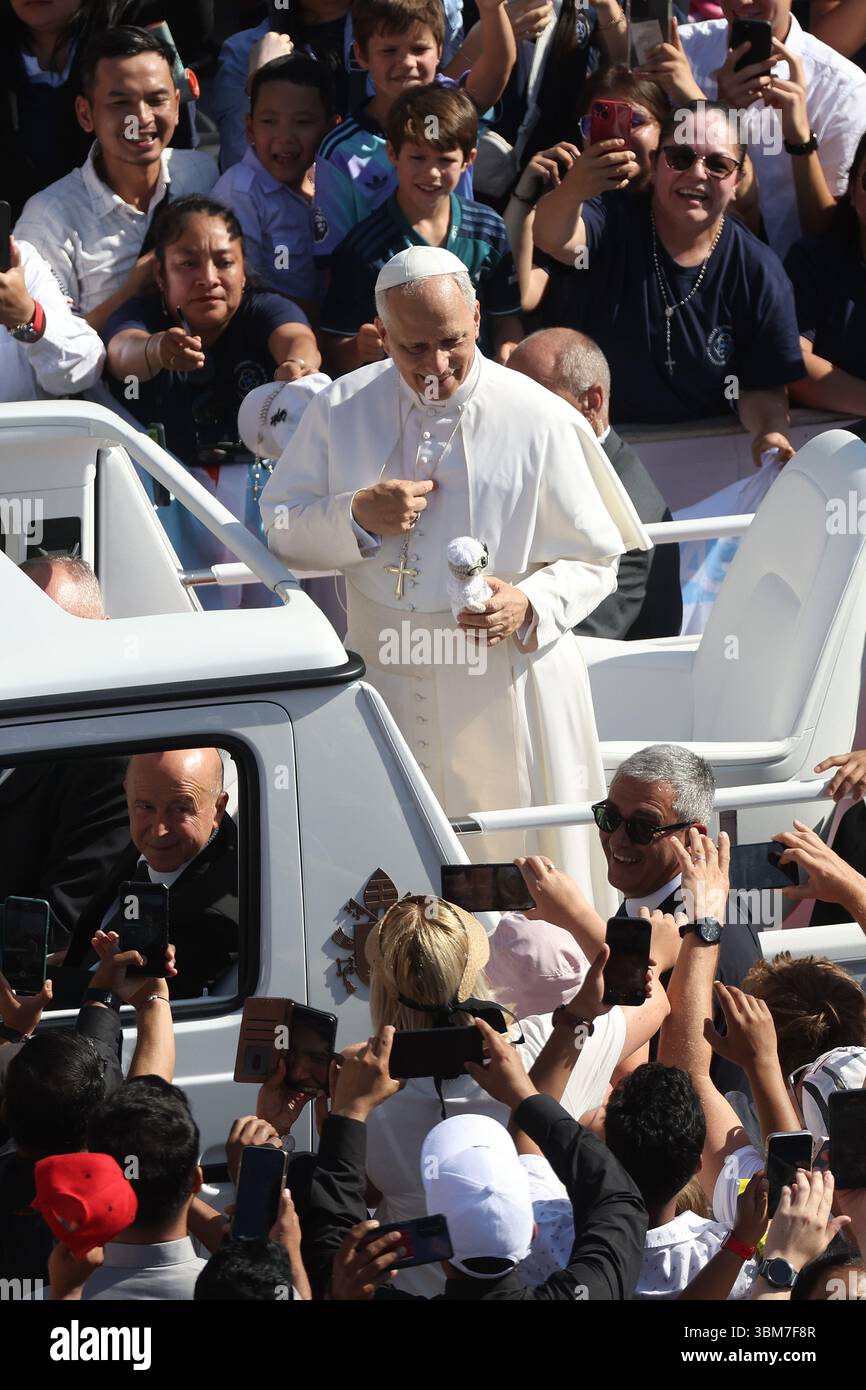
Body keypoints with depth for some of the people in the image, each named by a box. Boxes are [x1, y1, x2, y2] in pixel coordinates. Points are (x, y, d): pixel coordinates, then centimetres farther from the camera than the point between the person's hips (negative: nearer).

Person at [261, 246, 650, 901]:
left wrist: (530, 606, -20)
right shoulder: (341, 411, 3)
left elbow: (593, 562, 0)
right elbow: (282, 530, 7)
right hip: (385, 693, 2)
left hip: (505, 694, -2)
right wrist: (356, 516, -13)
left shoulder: (539, 421, -4)